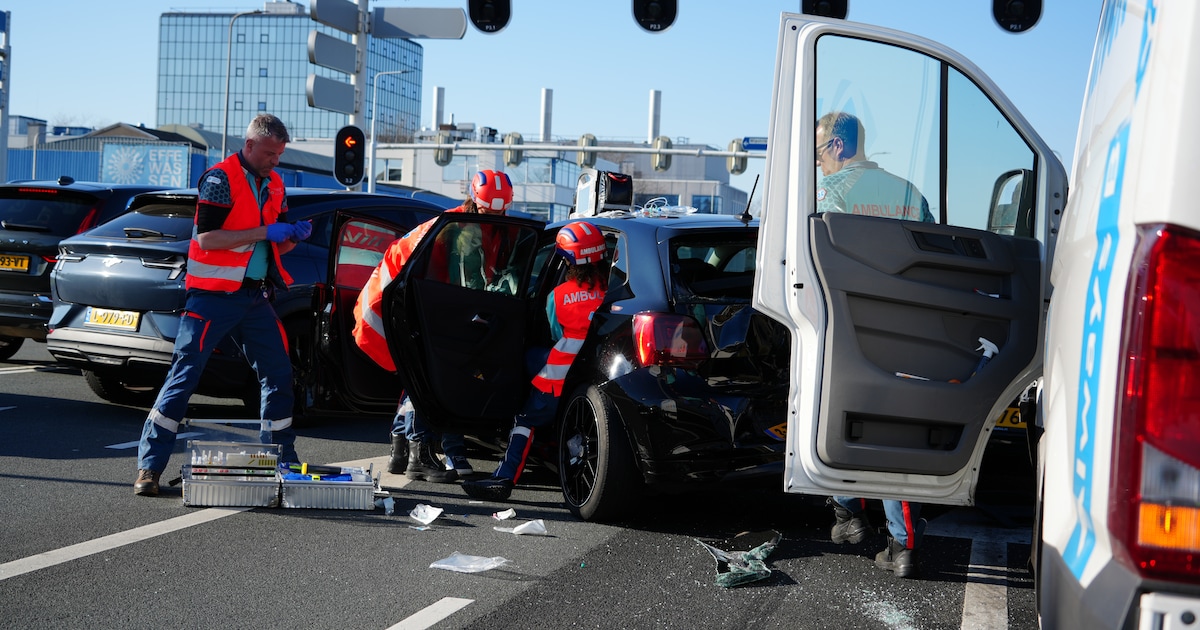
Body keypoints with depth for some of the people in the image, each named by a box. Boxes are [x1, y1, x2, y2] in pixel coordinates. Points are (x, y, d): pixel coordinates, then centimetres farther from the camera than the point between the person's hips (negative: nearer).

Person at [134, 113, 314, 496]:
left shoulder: (274, 186, 14)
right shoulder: (221, 178, -8)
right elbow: (206, 238, -17)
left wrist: (294, 236, -2)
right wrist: (263, 231, -19)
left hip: (256, 296, 7)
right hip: (214, 296, -7)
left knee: (279, 374, 8)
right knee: (186, 374, -9)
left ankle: (282, 460, 21)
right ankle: (150, 465, -7)